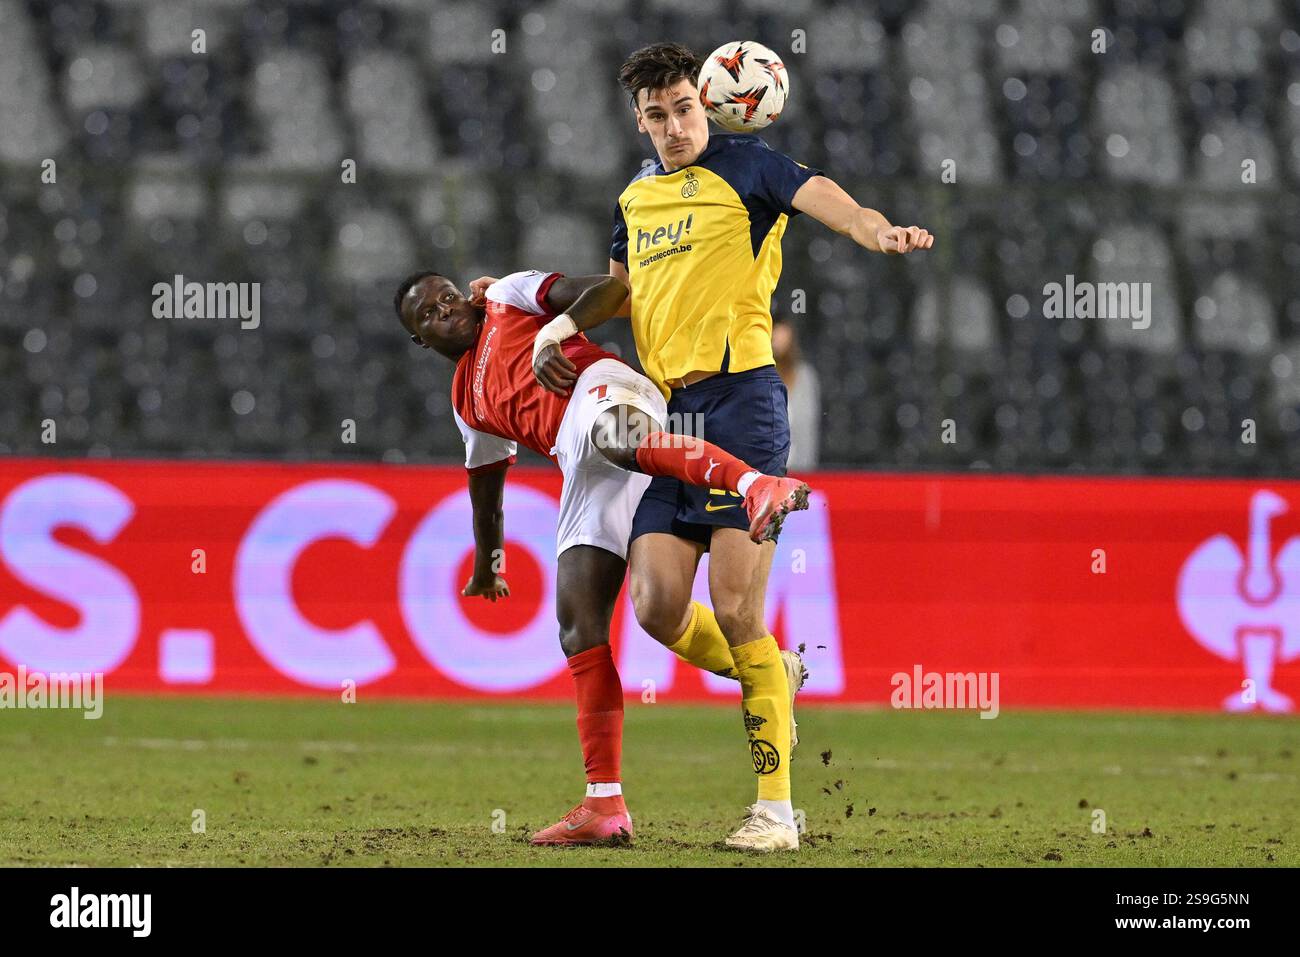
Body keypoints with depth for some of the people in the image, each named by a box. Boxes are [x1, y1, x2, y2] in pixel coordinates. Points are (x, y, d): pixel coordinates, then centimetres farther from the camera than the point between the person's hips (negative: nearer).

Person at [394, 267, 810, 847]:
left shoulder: (508, 297, 21)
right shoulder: (467, 401, 36)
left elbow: (608, 290, 9)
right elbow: (485, 480, 49)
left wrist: (556, 332, -7)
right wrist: (487, 564, 57)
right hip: (584, 470, 7)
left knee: (613, 437, -45)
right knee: (577, 620, -2)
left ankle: (755, 485, -69)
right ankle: (604, 805, -6)